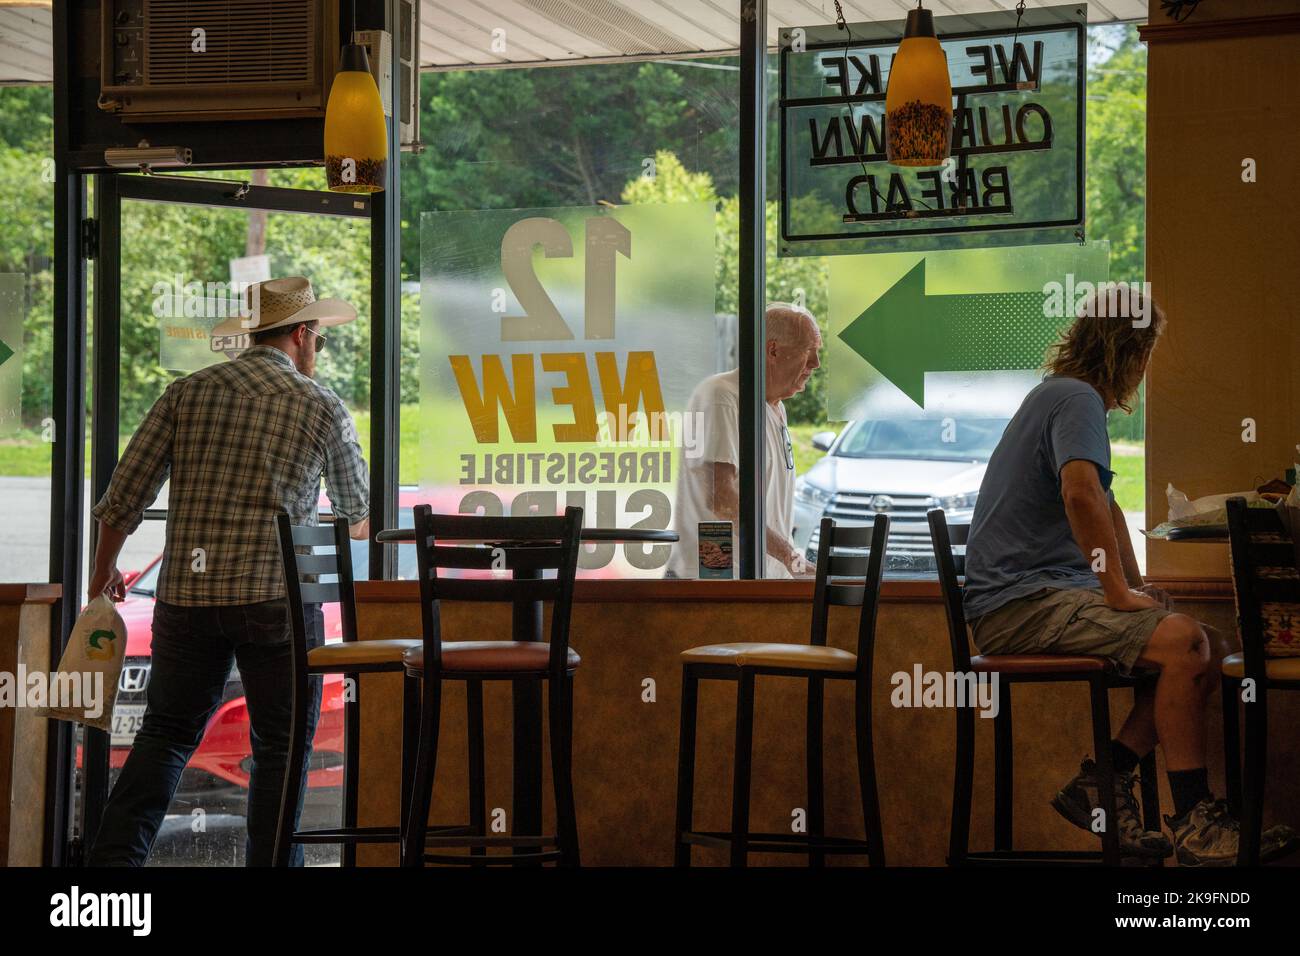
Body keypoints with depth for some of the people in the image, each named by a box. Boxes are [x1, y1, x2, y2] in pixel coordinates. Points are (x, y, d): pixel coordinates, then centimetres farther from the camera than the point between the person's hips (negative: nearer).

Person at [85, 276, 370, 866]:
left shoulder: (188, 392, 7)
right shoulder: (322, 406, 2)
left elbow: (124, 495, 5)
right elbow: (357, 509, 18)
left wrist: (104, 570, 21)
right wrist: (357, 527, 42)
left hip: (187, 594, 3)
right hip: (277, 594, -3)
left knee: (166, 733, 13)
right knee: (281, 745, 7)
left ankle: (114, 858, 3)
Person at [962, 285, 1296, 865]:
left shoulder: (1063, 396, 22)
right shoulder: (1077, 399, -11)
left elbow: (1103, 507, 33)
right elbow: (1081, 495, -29)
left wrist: (1134, 585, 23)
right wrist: (1120, 593, -23)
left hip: (1047, 592, 10)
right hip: (1018, 603, -10)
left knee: (1211, 647, 1)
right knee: (1183, 642, -26)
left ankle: (1102, 783, -1)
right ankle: (1195, 821, -22)